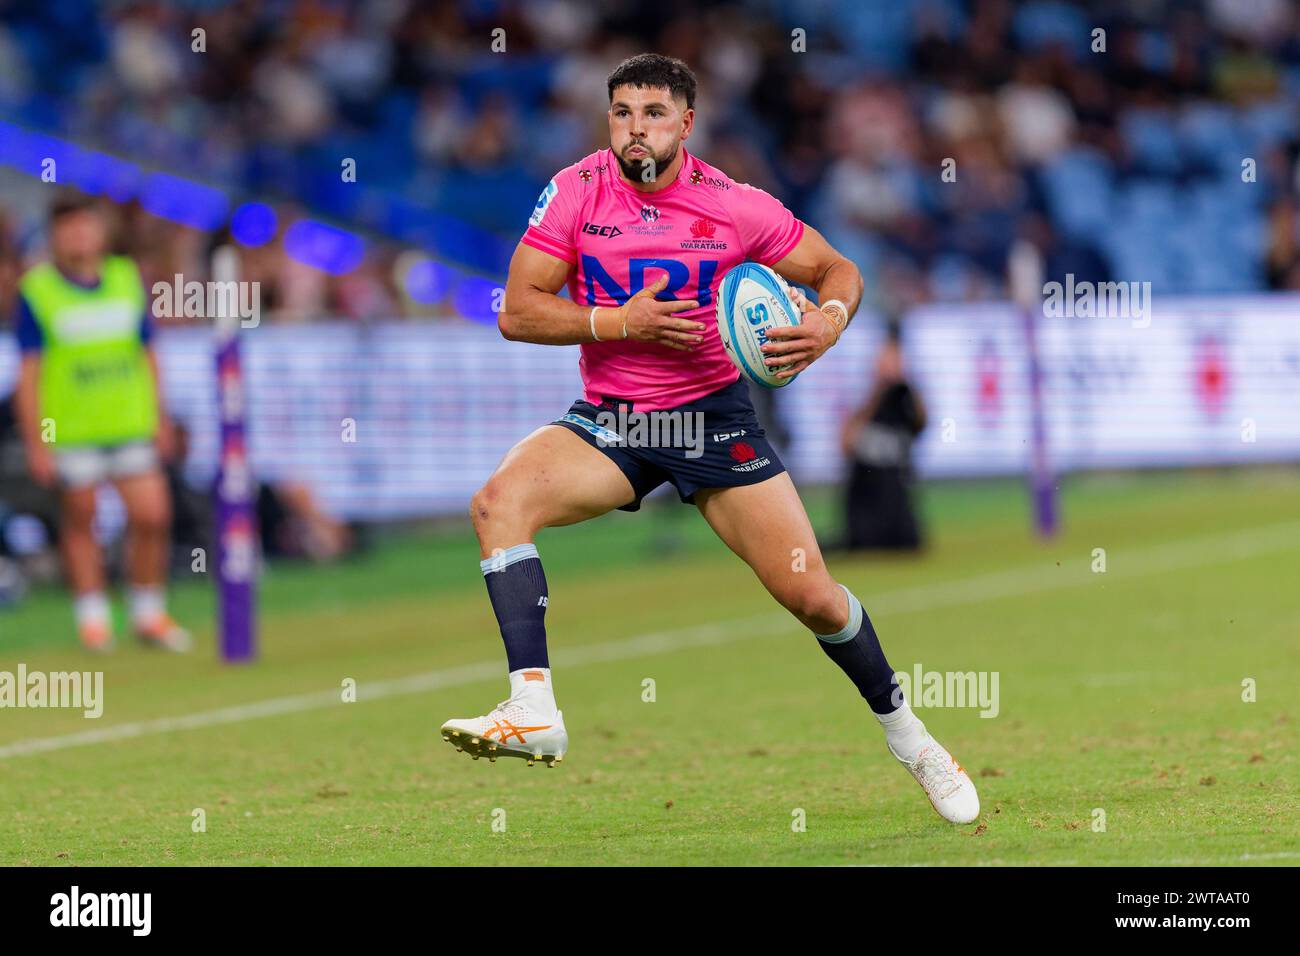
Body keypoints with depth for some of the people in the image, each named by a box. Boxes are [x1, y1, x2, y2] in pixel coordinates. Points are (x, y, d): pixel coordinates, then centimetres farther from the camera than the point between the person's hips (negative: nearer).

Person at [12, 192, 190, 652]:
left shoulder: (128, 280, 7)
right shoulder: (36, 291, -5)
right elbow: (29, 373, -5)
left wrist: (160, 420, 15)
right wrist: (35, 441, -9)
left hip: (132, 425, 3)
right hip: (70, 434, -3)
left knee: (152, 516, -1)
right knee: (80, 520, 5)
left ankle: (149, 613, 14)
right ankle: (92, 616, 16)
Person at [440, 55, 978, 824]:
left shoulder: (735, 206, -8)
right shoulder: (577, 191, -6)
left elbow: (839, 270, 3)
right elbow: (517, 312, -7)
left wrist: (829, 319, -20)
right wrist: (620, 323, -21)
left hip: (714, 415, -1)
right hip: (609, 419, 1)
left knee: (812, 596, -5)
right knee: (499, 500, -27)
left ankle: (905, 732, 22)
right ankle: (533, 710, -32)